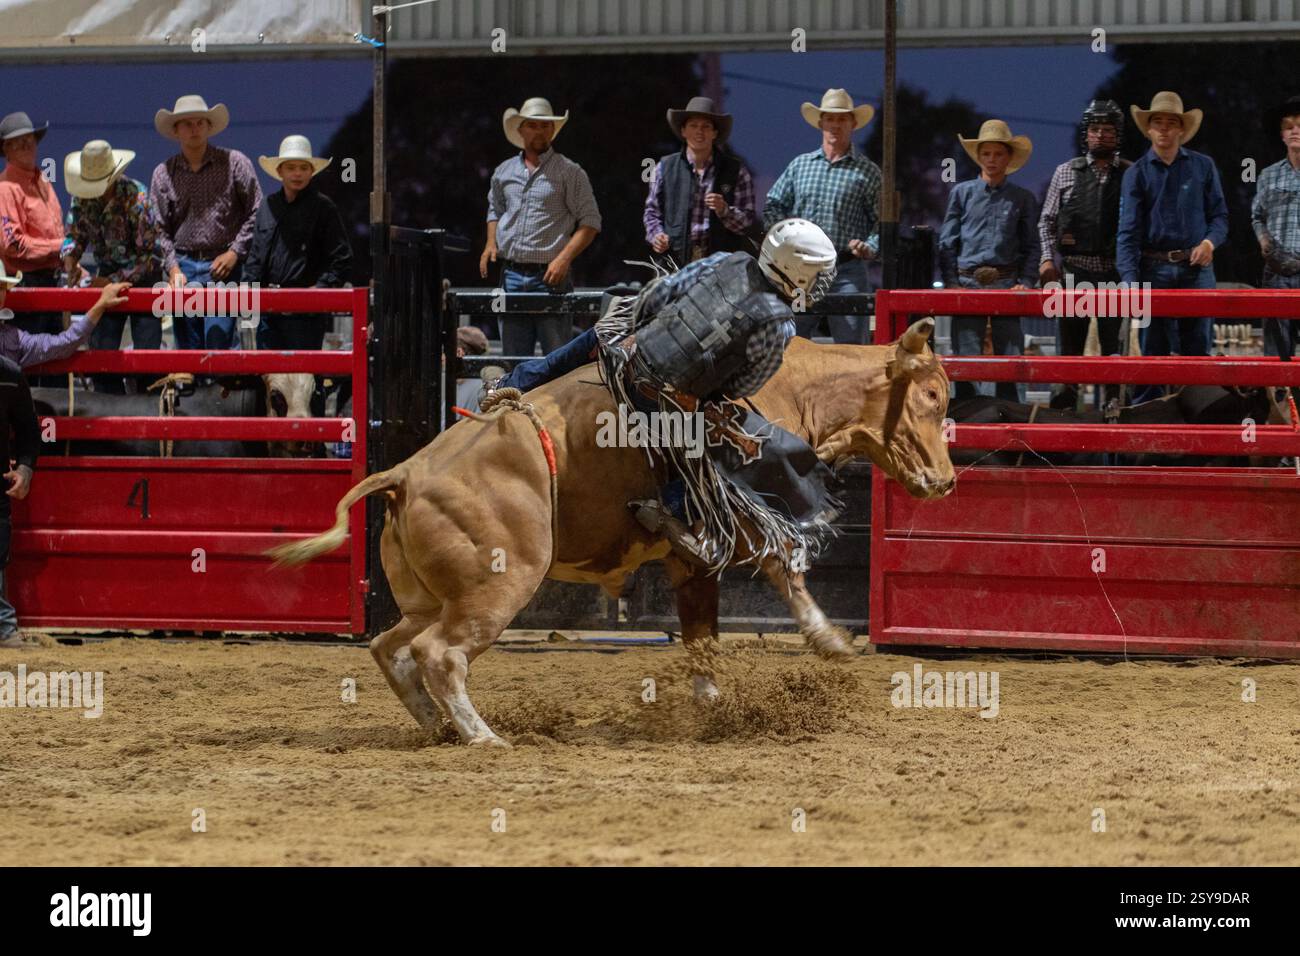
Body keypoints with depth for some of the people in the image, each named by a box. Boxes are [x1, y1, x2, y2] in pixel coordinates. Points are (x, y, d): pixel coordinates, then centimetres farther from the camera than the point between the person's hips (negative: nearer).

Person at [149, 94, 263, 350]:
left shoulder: (234, 163, 3)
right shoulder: (163, 173, 10)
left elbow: (256, 213, 2)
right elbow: (160, 229, 9)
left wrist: (234, 253, -7)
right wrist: (173, 268, -4)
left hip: (223, 265, -3)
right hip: (184, 266, 3)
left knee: (220, 339, -13)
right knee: (187, 345, 5)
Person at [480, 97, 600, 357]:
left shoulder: (569, 172, 0)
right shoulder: (504, 173, 14)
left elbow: (590, 221, -2)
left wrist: (564, 259, -14)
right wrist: (491, 243, 11)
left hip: (550, 276, -5)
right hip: (512, 275, 5)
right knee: (513, 356, 7)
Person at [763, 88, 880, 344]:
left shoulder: (868, 172, 6)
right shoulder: (799, 165, 13)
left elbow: (882, 222, 6)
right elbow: (773, 206, 17)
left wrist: (870, 248, -12)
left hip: (847, 271, -2)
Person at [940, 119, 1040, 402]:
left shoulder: (1023, 198, 11)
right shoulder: (961, 193, 10)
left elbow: (1031, 246, 12)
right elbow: (947, 242, 9)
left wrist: (1026, 282, -3)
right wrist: (951, 281, -2)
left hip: (1007, 283, 0)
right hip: (967, 282, 0)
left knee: (1010, 358, -3)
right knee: (966, 357, -3)